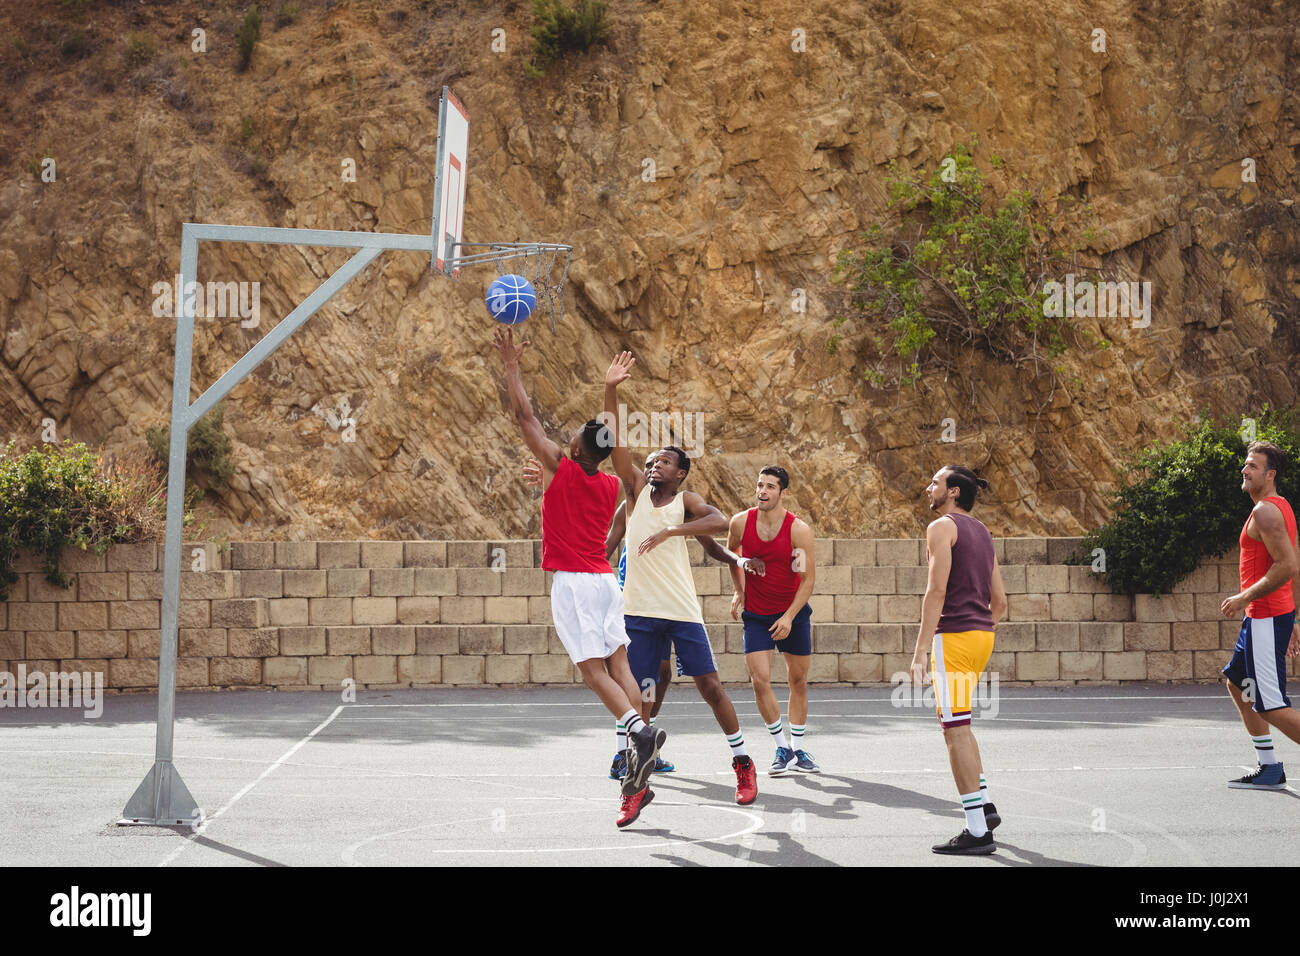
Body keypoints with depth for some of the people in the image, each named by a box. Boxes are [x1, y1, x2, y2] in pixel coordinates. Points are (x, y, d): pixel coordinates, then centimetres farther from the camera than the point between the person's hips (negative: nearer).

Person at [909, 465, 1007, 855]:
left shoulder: (942, 527, -8)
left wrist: (919, 652, -17)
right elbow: (999, 600, 18)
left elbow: (936, 592, -16)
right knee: (957, 726, 22)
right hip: (983, 634, 9)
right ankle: (984, 807, 23)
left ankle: (977, 831, -7)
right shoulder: (982, 532, 18)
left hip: (953, 634, -9)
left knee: (955, 730, -6)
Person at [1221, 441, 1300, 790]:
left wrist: (1245, 598, -19)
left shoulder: (1265, 512, -16)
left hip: (1266, 617, -11)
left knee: (1272, 706, -9)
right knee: (1236, 683, 21)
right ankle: (1269, 770, 23)